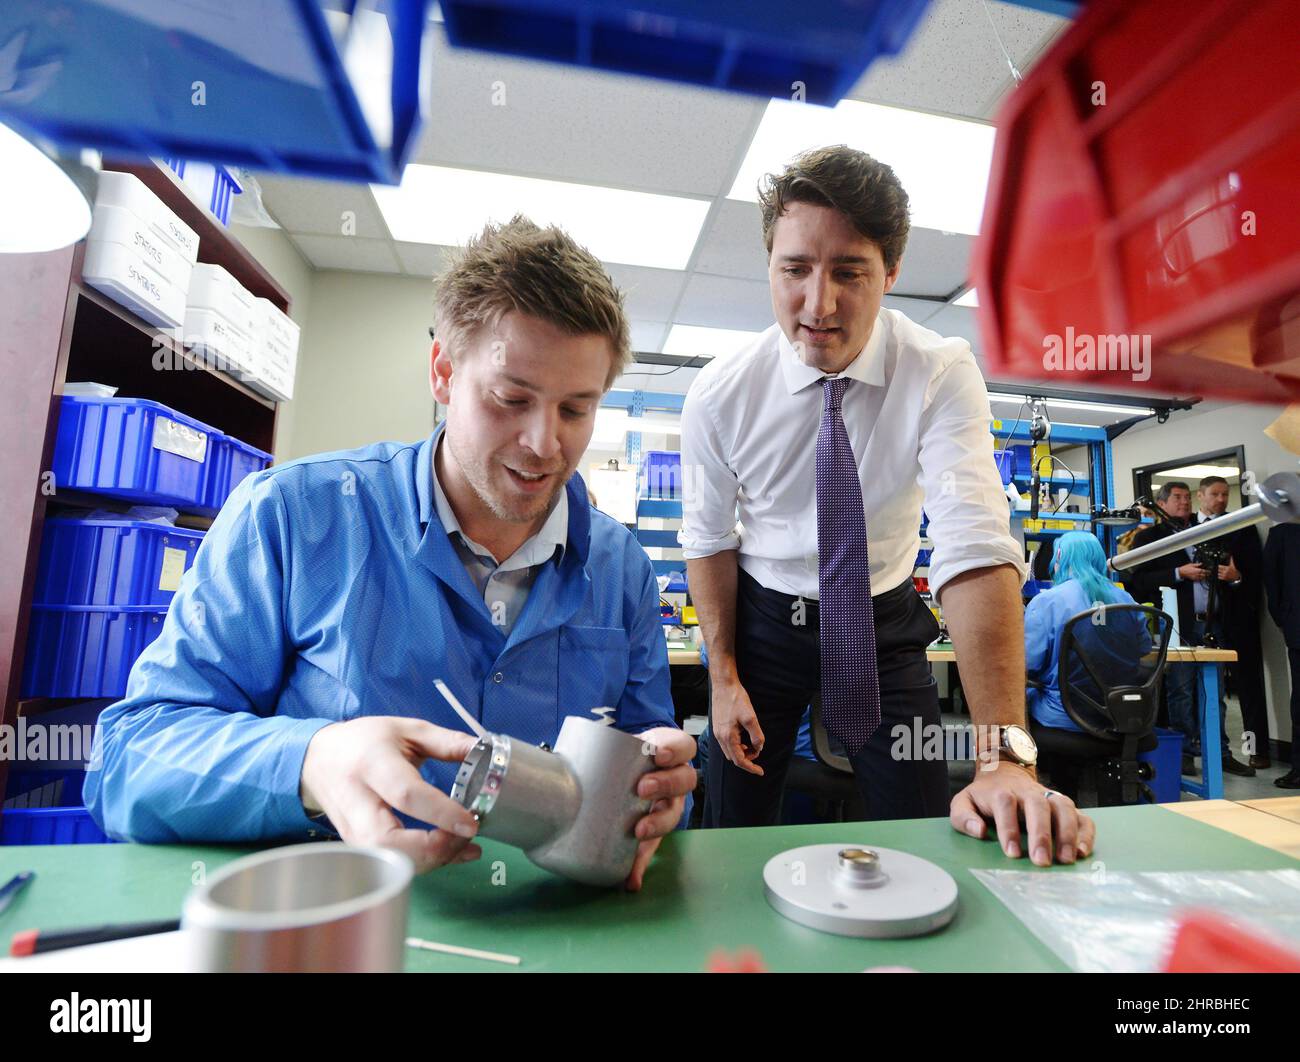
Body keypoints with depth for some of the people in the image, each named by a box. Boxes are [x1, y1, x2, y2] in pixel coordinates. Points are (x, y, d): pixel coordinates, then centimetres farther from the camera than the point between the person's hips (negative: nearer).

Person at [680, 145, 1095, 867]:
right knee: (733, 841, 12)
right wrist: (724, 677, -8)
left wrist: (1006, 757, -37)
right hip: (762, 620, 1)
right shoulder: (718, 395, -16)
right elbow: (709, 540, -6)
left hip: (885, 625, 0)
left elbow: (975, 548, -30)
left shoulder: (943, 375, -18)